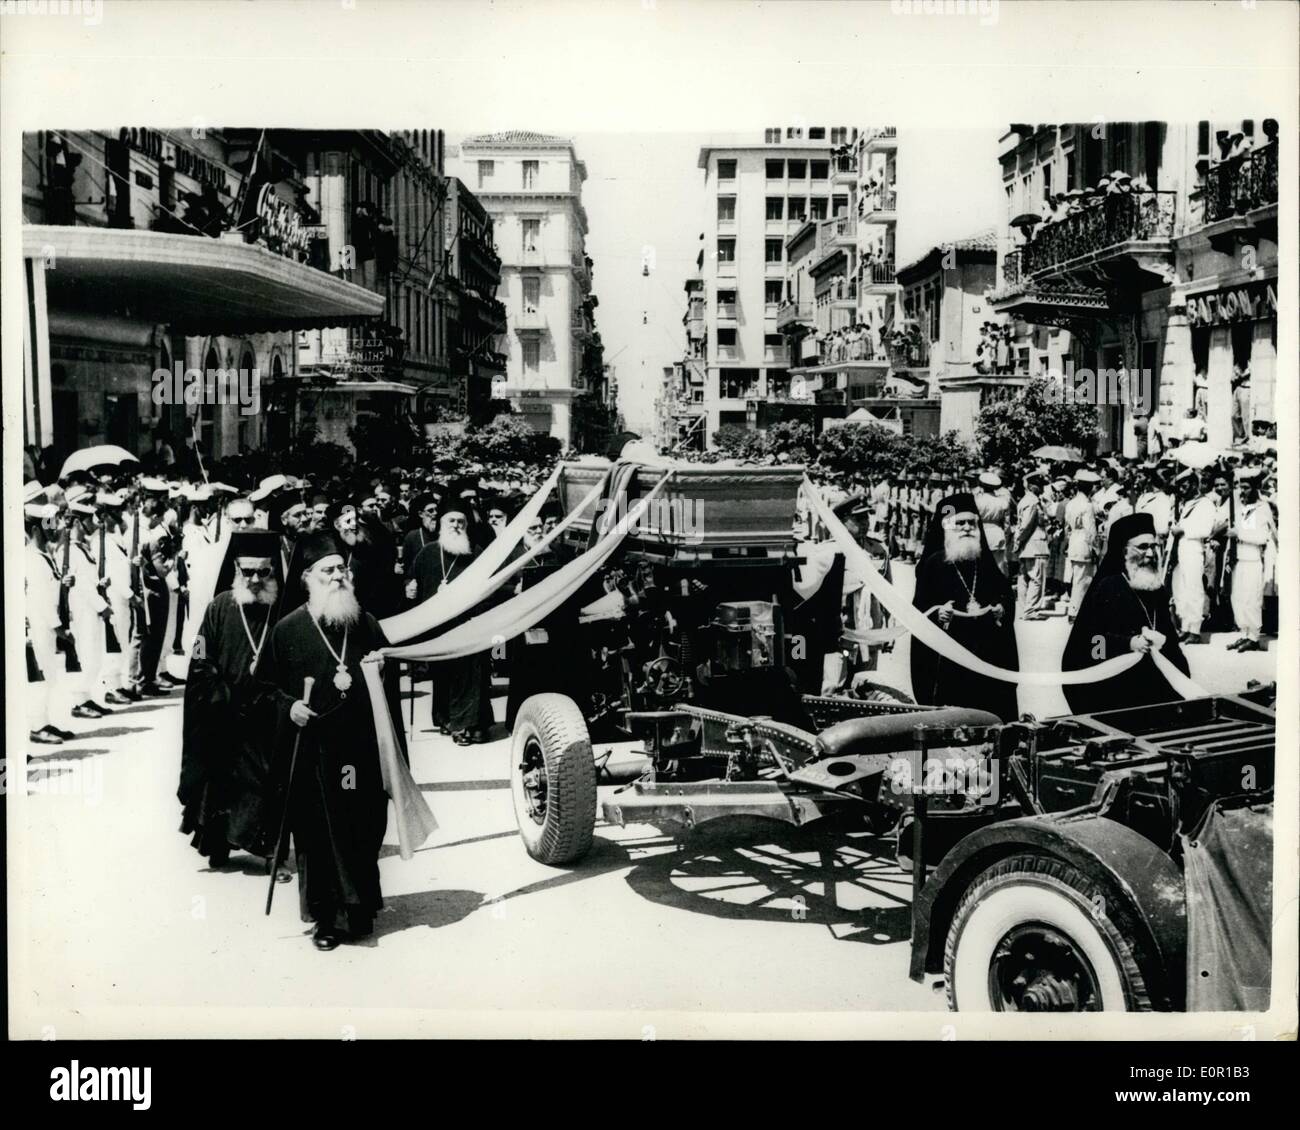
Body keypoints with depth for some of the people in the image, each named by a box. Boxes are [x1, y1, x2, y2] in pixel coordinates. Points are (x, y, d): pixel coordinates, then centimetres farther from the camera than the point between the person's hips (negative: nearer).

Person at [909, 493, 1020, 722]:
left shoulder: (987, 563, 11)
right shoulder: (933, 564, -1)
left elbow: (1008, 597, 14)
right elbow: (919, 607, -2)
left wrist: (1002, 609, -6)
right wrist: (937, 613, -21)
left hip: (989, 652, 4)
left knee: (990, 708, 2)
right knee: (950, 710, -5)